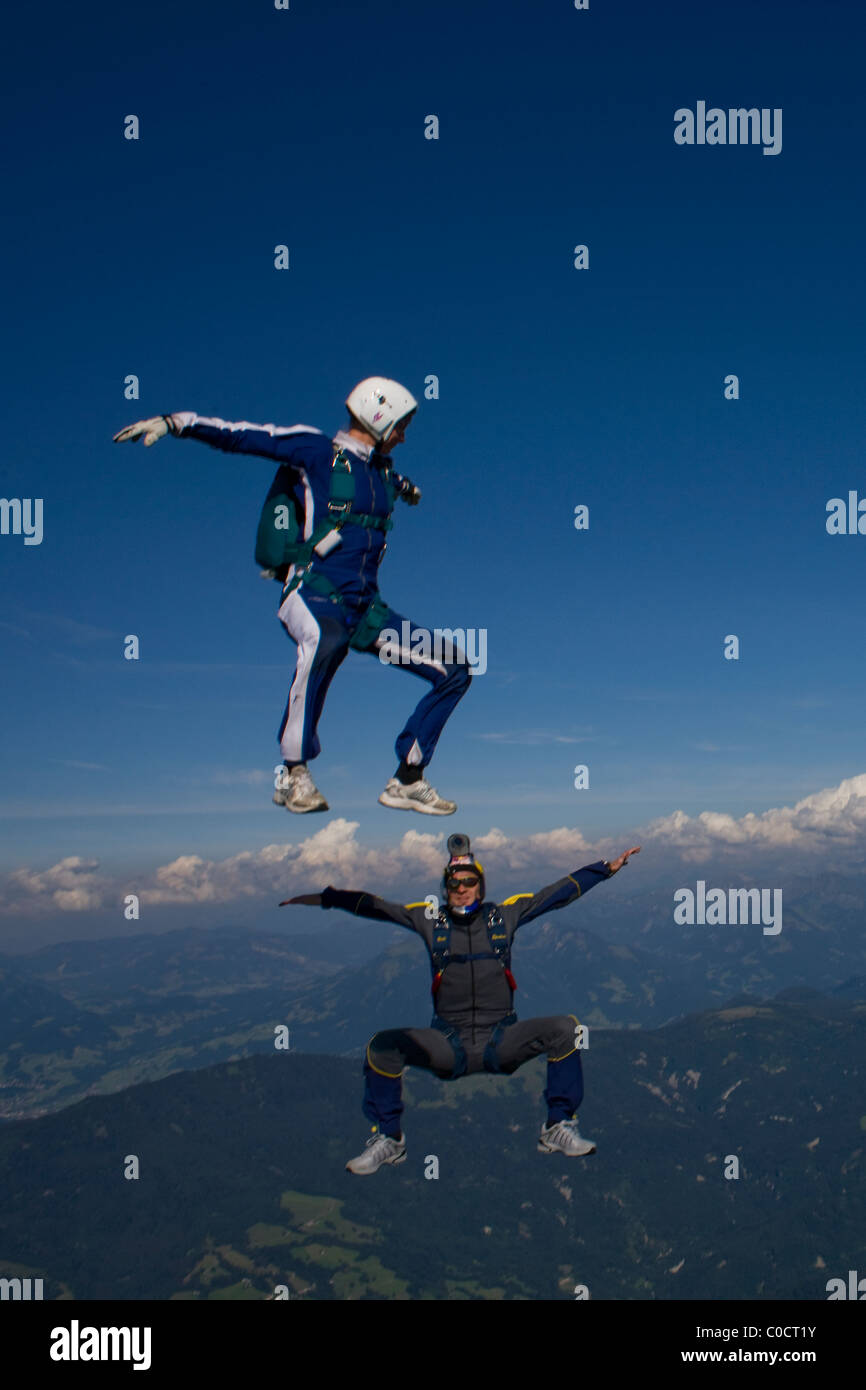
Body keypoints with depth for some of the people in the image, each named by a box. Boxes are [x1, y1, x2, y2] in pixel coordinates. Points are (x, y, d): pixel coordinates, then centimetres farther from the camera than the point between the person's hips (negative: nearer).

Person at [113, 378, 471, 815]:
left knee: (454, 668, 1)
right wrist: (174, 422, -15)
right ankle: (294, 775, -36)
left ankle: (407, 781, 7)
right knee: (322, 639, -44)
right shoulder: (317, 451, -2)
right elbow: (241, 436, -7)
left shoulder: (382, 470, 18)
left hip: (365, 607, 8)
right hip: (314, 596, -7)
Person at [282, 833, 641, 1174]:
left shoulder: (505, 914, 6)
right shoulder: (429, 919, 6)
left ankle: (558, 1128, -6)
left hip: (501, 1041, 0)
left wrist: (609, 867, 9)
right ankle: (388, 1139, -2)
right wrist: (324, 897, 1)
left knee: (565, 1028, -23)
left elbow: (561, 891, 9)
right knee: (383, 1045, -23)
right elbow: (374, 906, 8)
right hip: (448, 1043, 0)